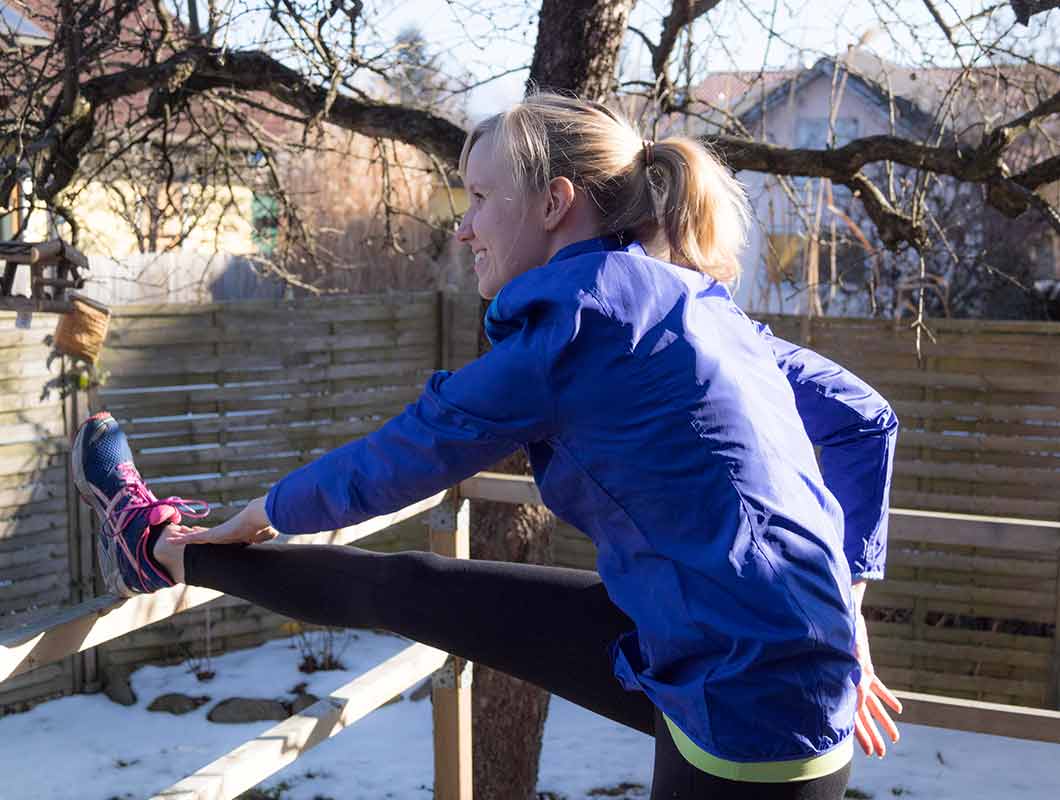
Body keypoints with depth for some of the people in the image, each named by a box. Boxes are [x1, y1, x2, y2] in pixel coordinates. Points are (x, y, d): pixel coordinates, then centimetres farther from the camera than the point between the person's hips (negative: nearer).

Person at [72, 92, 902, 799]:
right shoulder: (695, 304, 11)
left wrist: (270, 511, 13)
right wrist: (840, 607, 17)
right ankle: (163, 547, 28)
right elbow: (863, 419, 17)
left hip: (748, 699, -8)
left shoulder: (585, 305, -14)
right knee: (409, 590, 14)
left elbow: (419, 446, -3)